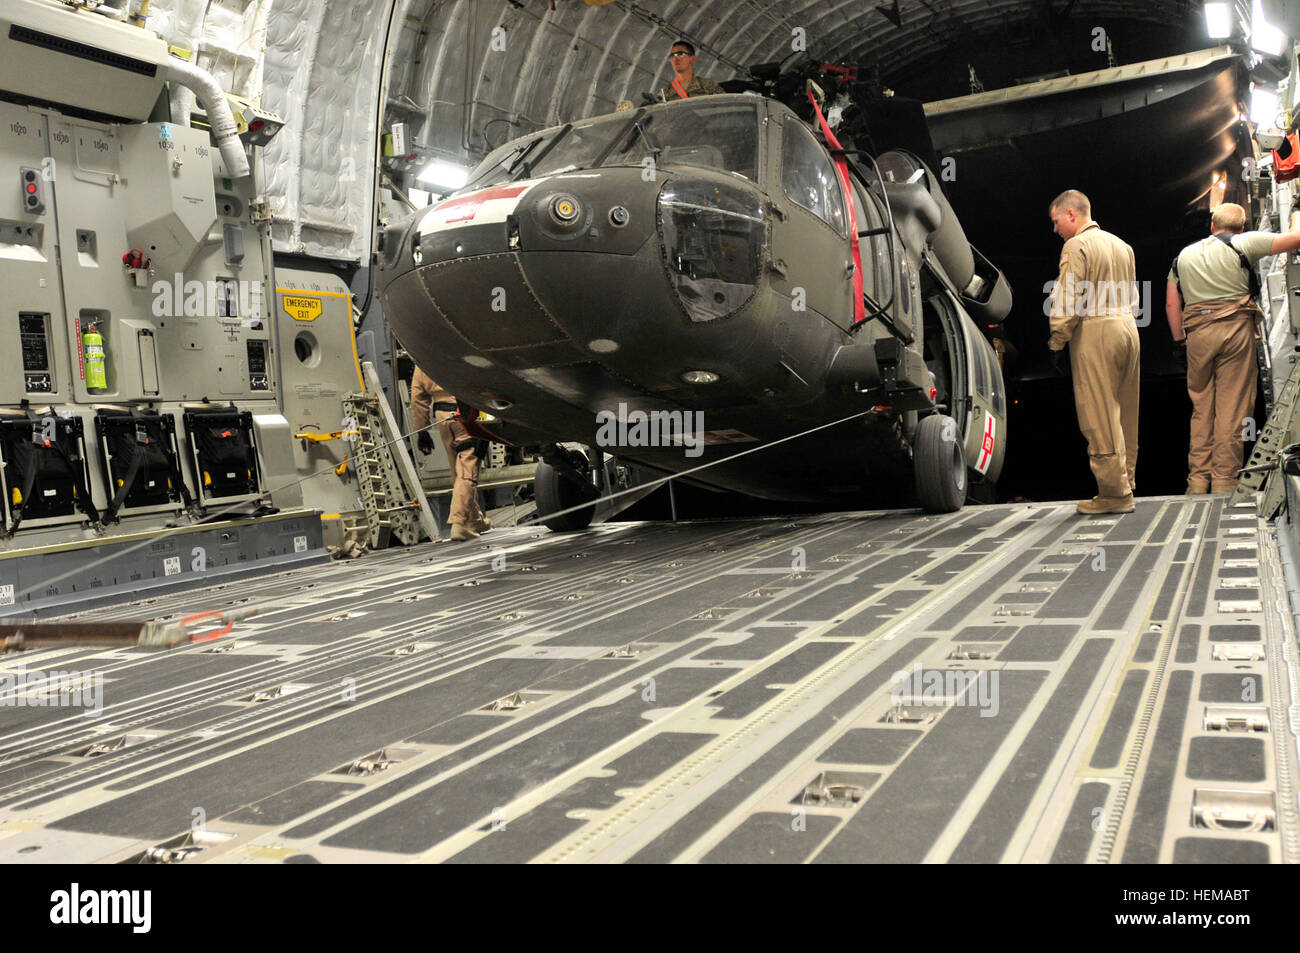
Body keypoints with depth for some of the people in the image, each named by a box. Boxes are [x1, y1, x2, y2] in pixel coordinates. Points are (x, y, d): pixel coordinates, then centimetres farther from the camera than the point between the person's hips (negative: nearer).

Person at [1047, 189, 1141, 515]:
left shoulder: (1077, 246, -7)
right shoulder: (1122, 246, 18)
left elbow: (1068, 301, -13)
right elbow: (1132, 295, 20)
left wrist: (1057, 343, -9)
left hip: (1095, 332, -8)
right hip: (1128, 329, 8)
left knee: (1099, 418, -6)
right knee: (1124, 415, 11)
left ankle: (1114, 492, -6)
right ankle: (1126, 485, 16)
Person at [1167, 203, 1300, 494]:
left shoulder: (1182, 255, 18)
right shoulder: (1242, 243, 6)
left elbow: (1171, 304, 14)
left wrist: (1180, 340, 19)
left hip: (1197, 332, 3)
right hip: (1235, 327, -3)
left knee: (1201, 408, 9)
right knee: (1233, 407, -1)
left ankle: (1197, 480, 6)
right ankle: (1224, 481, -2)